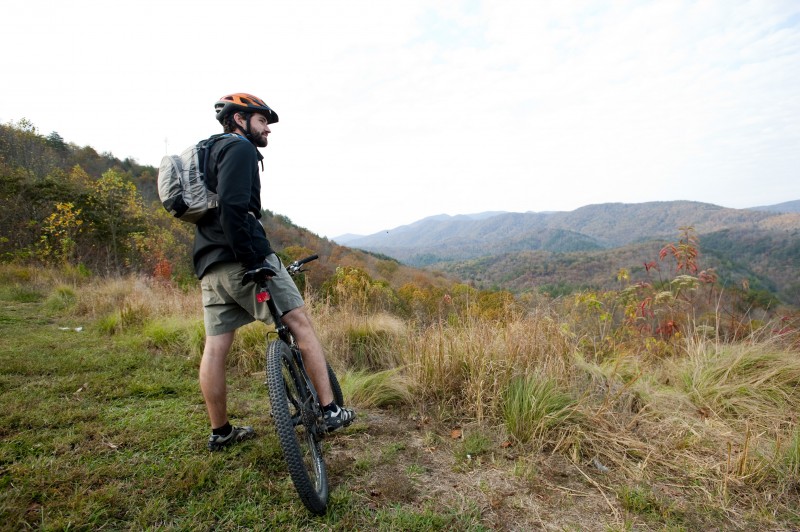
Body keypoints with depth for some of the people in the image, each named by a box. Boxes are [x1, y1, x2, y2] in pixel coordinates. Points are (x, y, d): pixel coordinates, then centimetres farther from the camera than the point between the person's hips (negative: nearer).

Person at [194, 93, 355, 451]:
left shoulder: (212, 153, 28)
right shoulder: (239, 147, -3)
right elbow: (231, 205, -20)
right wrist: (252, 259, -22)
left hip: (210, 266, 10)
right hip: (243, 259, -9)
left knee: (215, 348, 8)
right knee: (300, 323, -3)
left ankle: (220, 432, 19)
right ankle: (330, 411, 0)